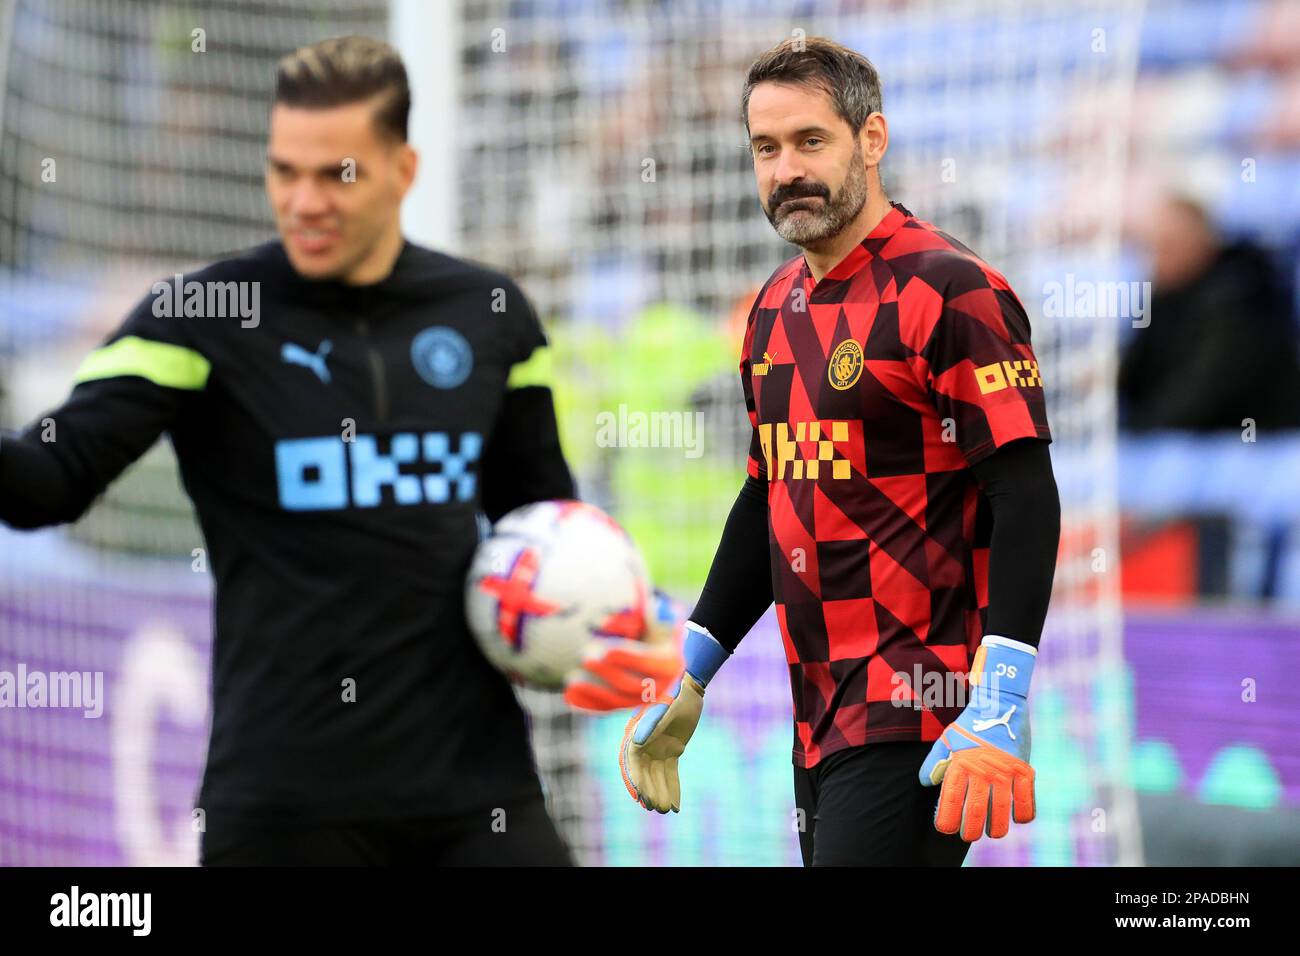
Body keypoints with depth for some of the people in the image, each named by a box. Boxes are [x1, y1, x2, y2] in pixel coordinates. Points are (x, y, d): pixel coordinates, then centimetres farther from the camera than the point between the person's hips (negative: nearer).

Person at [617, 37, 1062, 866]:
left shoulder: (951, 291, -10)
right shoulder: (777, 309, 15)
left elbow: (1026, 498, -15)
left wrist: (1001, 704, -24)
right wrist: (688, 683, 23)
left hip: (917, 719, -8)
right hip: (821, 718, 8)